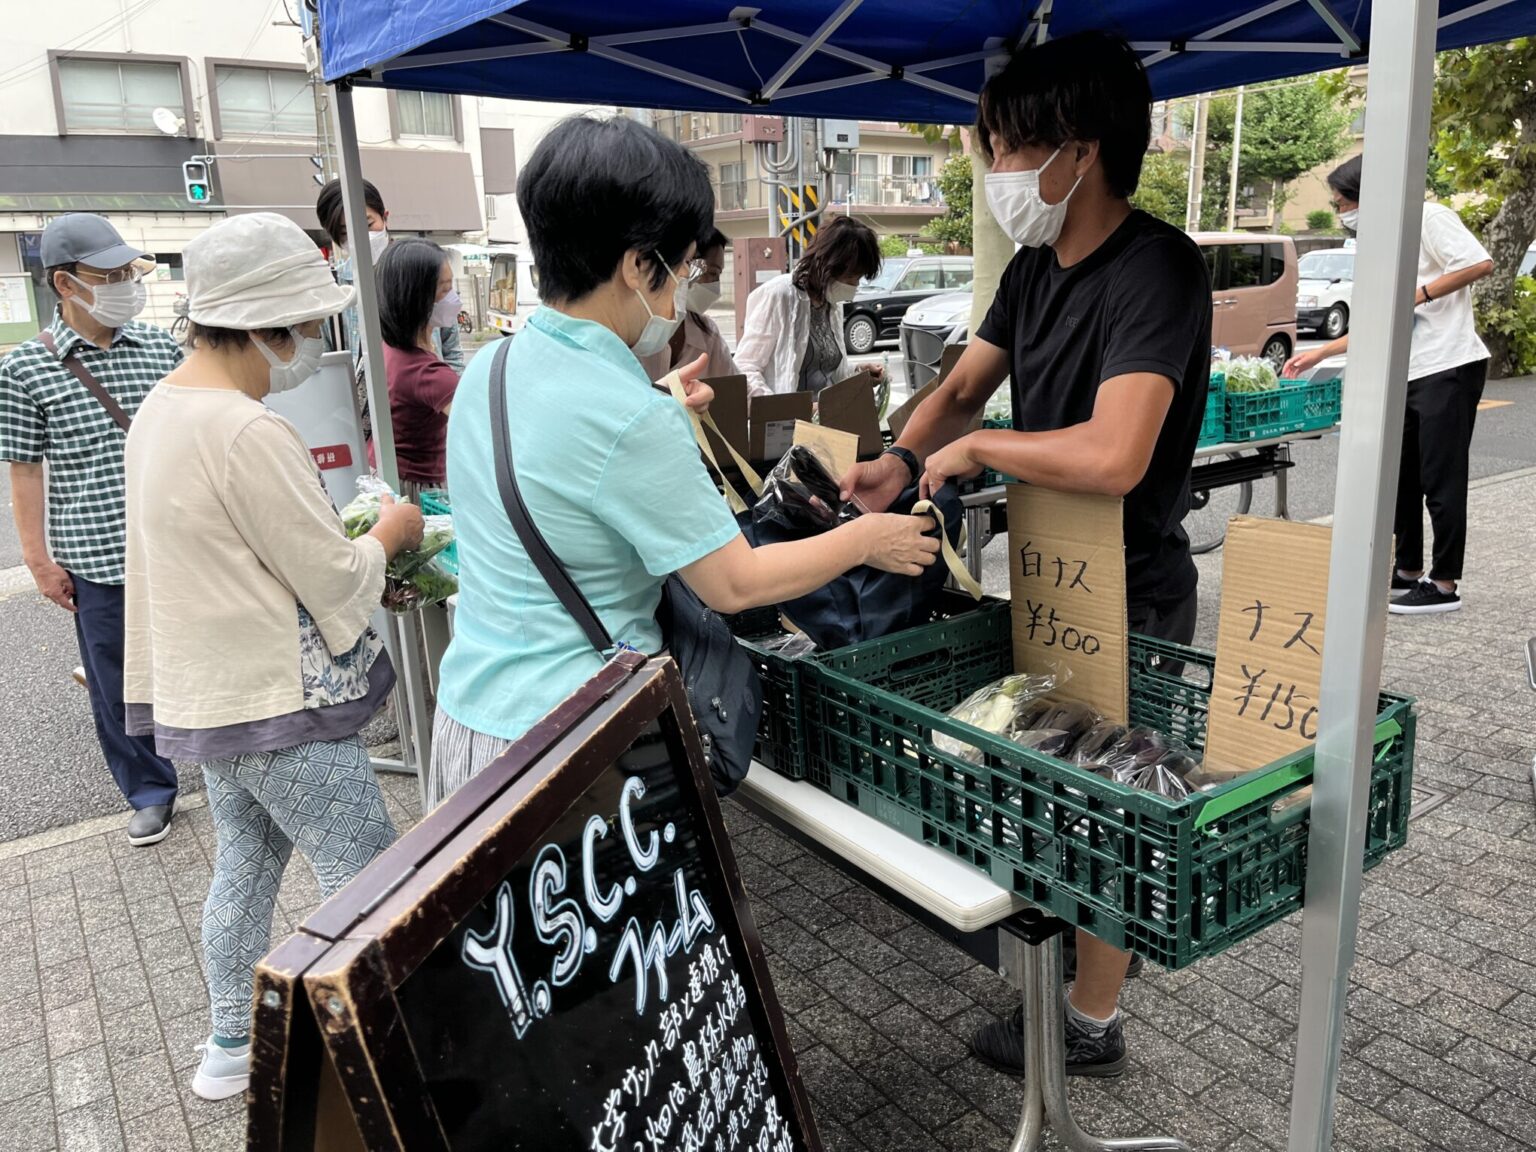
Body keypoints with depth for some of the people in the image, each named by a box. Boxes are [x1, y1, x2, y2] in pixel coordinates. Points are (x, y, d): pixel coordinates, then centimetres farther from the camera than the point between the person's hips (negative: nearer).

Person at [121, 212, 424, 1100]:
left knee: (247, 863, 22)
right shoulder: (250, 434, -24)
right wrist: (390, 534, -1)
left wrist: (354, 546, 10)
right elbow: (335, 581, -19)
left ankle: (232, 1045, 38)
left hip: (208, 692, 10)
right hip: (278, 704, -10)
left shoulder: (161, 409, 7)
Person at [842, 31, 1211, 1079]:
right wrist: (901, 461, -13)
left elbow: (1112, 456, -38)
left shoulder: (1157, 271, -26)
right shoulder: (1036, 267, 3)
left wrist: (973, 449, -23)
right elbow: (963, 388, 7)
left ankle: (1092, 1025, 28)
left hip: (1128, 597, -8)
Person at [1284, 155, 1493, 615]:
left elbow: (1480, 263, -17)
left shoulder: (1428, 218, -6)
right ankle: (1408, 571, 23)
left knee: (1441, 478, -6)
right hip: (1407, 375, 9)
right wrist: (1319, 354, 16)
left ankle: (1444, 585, 1)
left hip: (1450, 368, -9)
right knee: (1401, 476, 12)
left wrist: (1419, 294, -17)